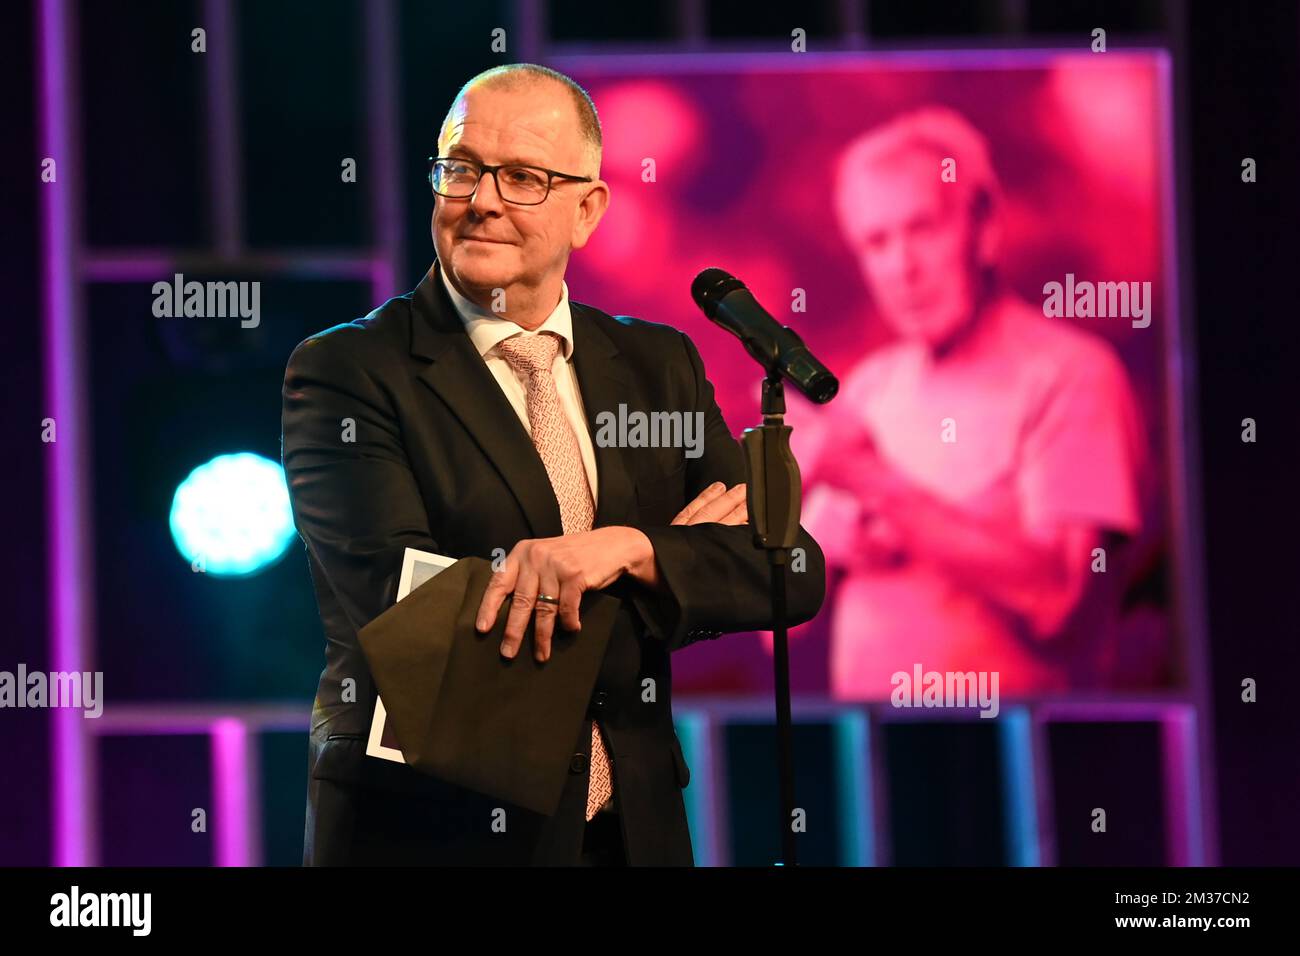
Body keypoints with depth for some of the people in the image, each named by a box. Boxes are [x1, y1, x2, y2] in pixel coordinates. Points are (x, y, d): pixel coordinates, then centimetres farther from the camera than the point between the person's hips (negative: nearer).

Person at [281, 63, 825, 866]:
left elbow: (792, 573, -2)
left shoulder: (660, 366, 7)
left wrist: (628, 549, -23)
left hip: (631, 829, 4)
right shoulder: (344, 372, -7)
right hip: (426, 832, -4)